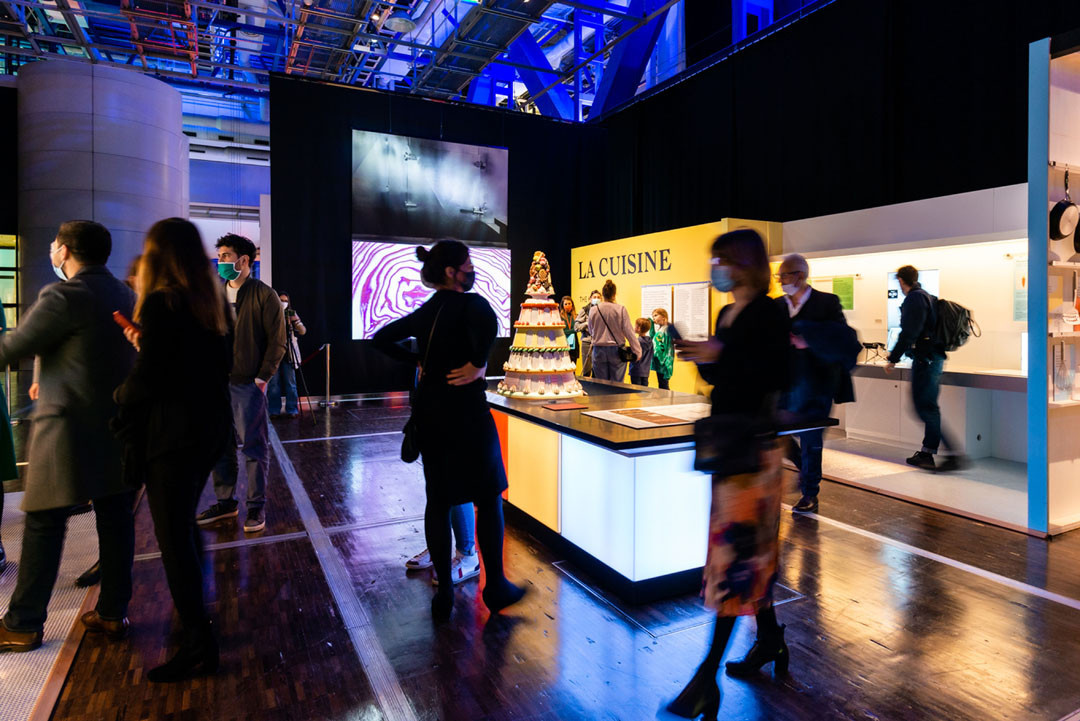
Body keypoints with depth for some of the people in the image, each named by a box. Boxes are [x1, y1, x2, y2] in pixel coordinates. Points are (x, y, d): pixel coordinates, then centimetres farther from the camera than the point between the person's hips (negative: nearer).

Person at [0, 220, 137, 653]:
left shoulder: (64, 296, -14)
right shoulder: (124, 294, 10)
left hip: (69, 426, -7)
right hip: (118, 423, 7)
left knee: (44, 526, 4)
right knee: (115, 519, 10)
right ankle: (113, 613, 20)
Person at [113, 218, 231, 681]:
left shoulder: (160, 303, -15)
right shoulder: (209, 301, 8)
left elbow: (148, 378, -18)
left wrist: (121, 396, 4)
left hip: (173, 432, -8)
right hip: (210, 427, 8)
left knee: (173, 536, 1)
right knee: (183, 524, 23)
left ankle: (198, 646, 9)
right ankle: (192, 614, 38)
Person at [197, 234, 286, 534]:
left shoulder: (264, 295, -5)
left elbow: (277, 341, -7)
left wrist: (262, 377, -12)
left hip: (248, 384, -6)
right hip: (216, 383, 6)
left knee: (253, 448, 1)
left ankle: (256, 506, 12)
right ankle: (226, 502, 26)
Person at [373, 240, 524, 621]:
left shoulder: (424, 312, 9)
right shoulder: (468, 303, -12)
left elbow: (381, 338, 18)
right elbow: (488, 322, -37)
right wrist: (479, 364, -23)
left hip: (428, 411, 7)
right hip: (465, 410, -7)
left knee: (438, 499, 11)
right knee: (489, 496, 7)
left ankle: (444, 593, 20)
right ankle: (495, 586, 17)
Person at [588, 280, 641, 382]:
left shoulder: (593, 310, -4)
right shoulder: (621, 309, -10)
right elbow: (629, 332, -8)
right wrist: (637, 351, -1)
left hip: (599, 350, 2)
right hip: (616, 350, -2)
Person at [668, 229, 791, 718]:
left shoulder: (768, 314, -10)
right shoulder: (727, 314, 14)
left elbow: (775, 377, -19)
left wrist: (719, 356, -23)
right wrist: (699, 356, 1)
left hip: (752, 443, -9)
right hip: (727, 439, 9)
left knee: (736, 548, -6)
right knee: (750, 547, 16)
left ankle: (709, 677, -1)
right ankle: (769, 639, 33)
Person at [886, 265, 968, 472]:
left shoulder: (914, 298, -12)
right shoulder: (929, 297, 18)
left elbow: (909, 332, -20)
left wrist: (893, 358, -16)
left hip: (924, 359, -10)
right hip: (935, 358, 10)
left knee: (925, 408, -9)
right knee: (928, 407, 12)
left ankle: (954, 453, -10)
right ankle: (926, 453, 18)